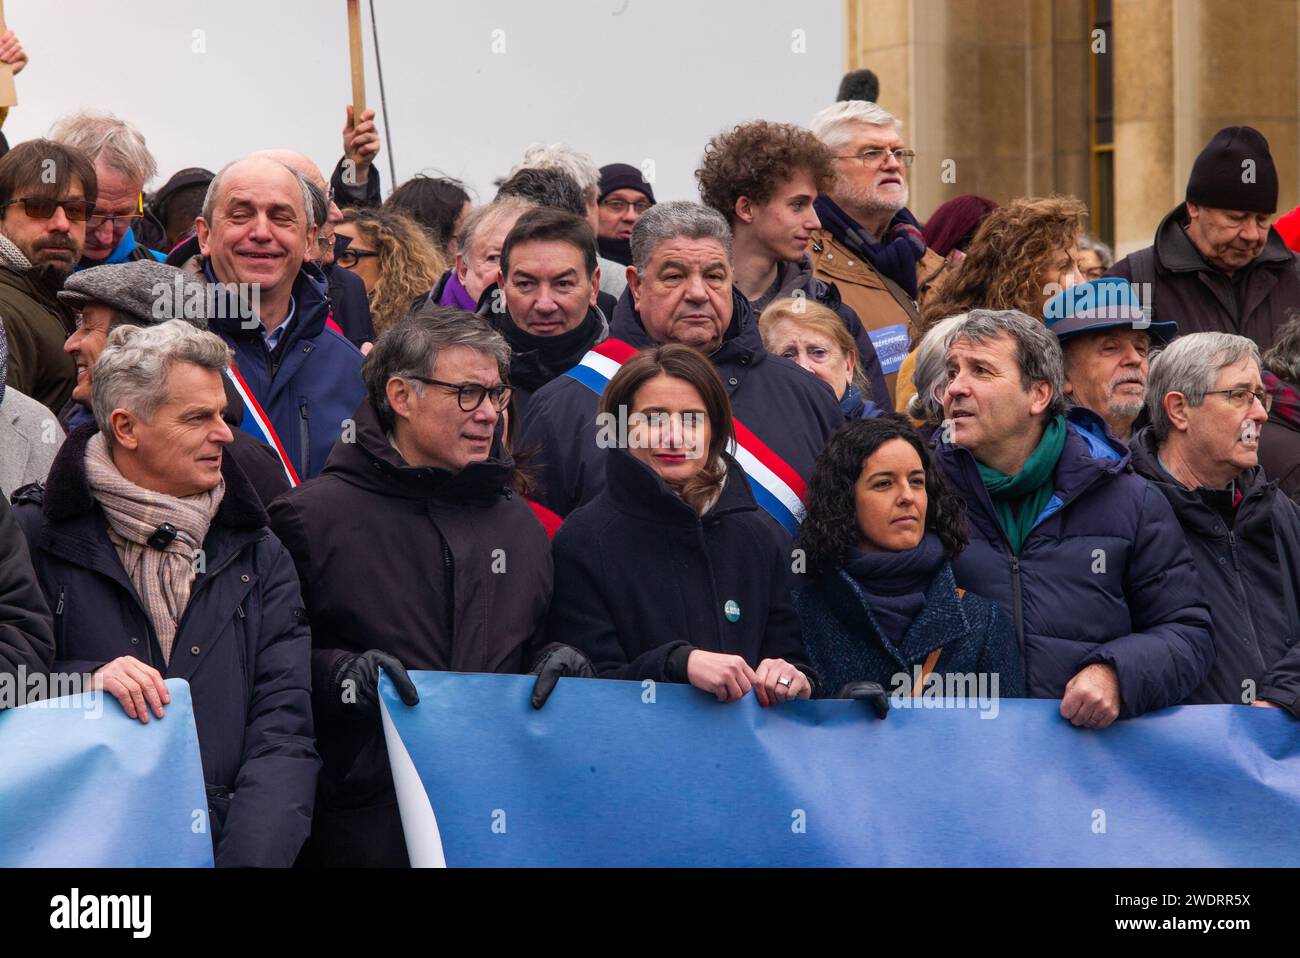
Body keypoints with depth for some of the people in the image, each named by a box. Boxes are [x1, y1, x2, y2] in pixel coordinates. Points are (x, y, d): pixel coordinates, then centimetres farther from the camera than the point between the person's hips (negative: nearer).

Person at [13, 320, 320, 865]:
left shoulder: (259, 559, 16)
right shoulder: (35, 541, 8)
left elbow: (284, 732, 6)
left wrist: (253, 856, -10)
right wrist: (83, 683, -13)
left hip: (224, 842, 1)